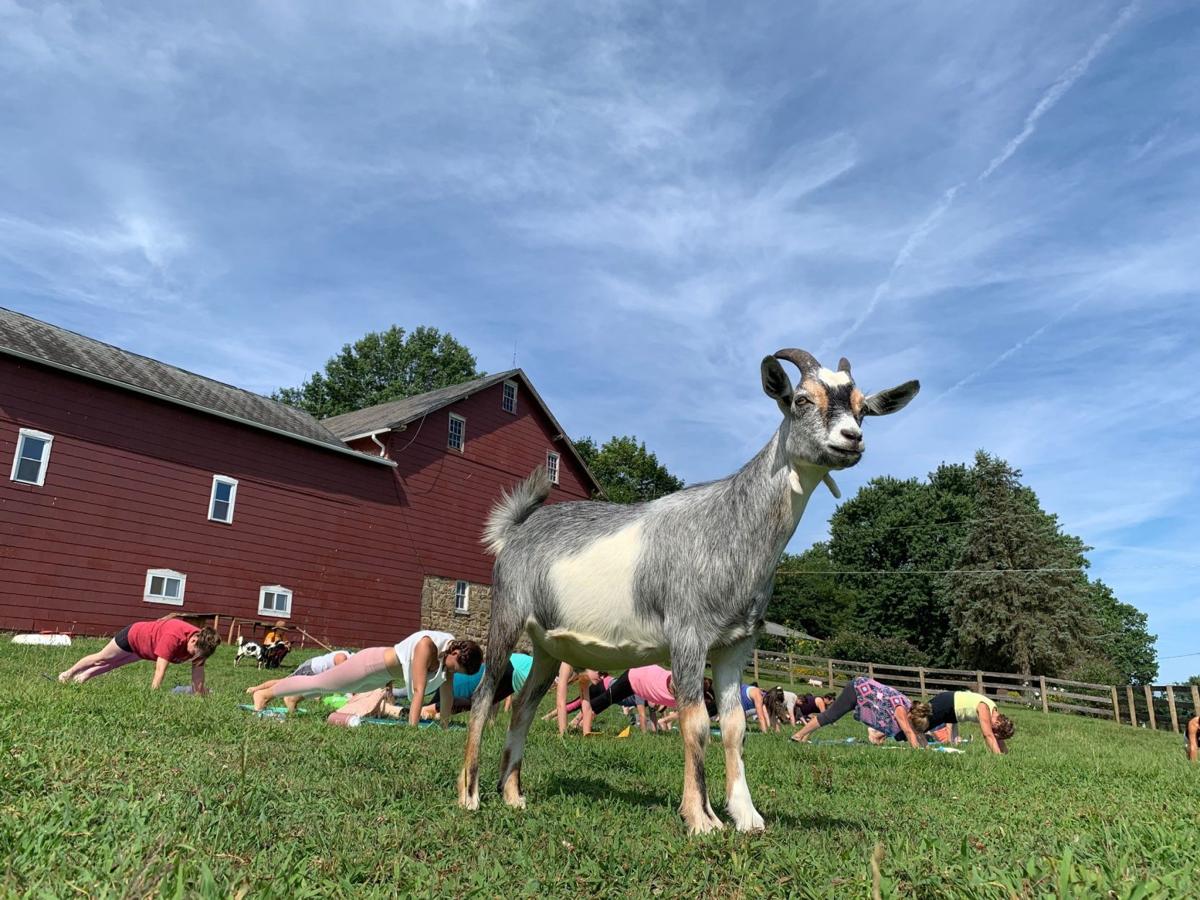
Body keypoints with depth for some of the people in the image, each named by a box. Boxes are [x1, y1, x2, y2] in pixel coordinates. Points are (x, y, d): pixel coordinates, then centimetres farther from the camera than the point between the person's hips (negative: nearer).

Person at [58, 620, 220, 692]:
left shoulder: (200, 642, -30)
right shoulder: (173, 638, -49)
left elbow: (198, 680, -25)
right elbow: (160, 671, -47)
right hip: (133, 635, -5)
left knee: (113, 665, 29)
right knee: (101, 658, 22)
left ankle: (84, 676, 54)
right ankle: (68, 674, 48)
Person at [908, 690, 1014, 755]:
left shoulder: (995, 712, -6)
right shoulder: (984, 710, -31)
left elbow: (998, 738, 7)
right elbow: (988, 736, -35)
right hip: (944, 705, -9)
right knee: (918, 727, -5)